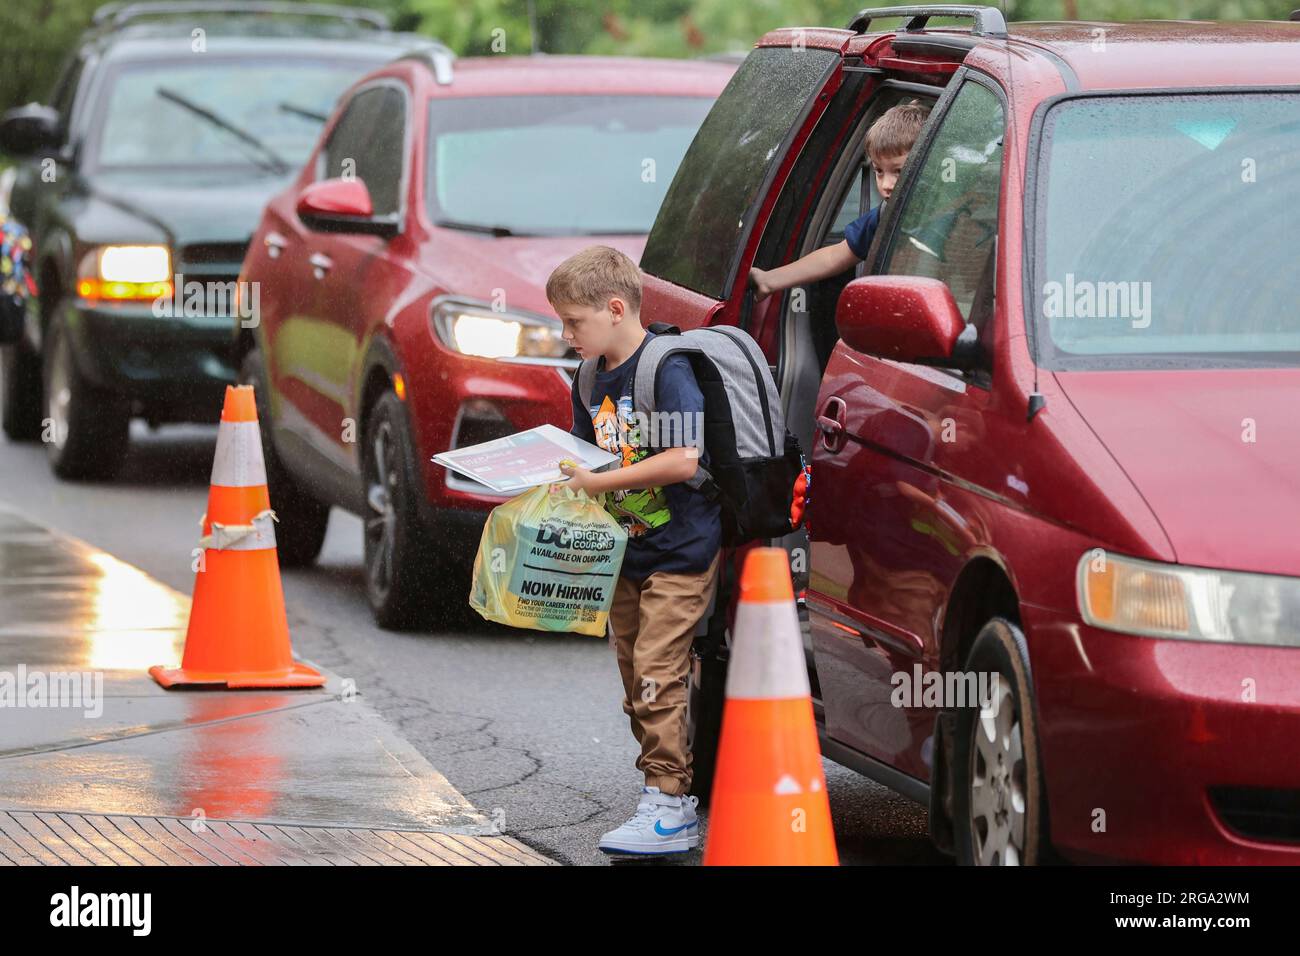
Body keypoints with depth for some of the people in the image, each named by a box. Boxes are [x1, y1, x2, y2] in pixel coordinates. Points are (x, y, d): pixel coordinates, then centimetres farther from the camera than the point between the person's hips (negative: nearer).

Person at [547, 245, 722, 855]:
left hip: (680, 552, -9)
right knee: (636, 683, 9)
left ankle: (666, 805, -12)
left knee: (656, 675, -13)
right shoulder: (591, 379, 9)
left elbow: (682, 460, -25)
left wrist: (597, 482, -23)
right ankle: (674, 801, 17)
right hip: (627, 549, 9)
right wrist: (558, 473, -2)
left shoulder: (667, 370, -17)